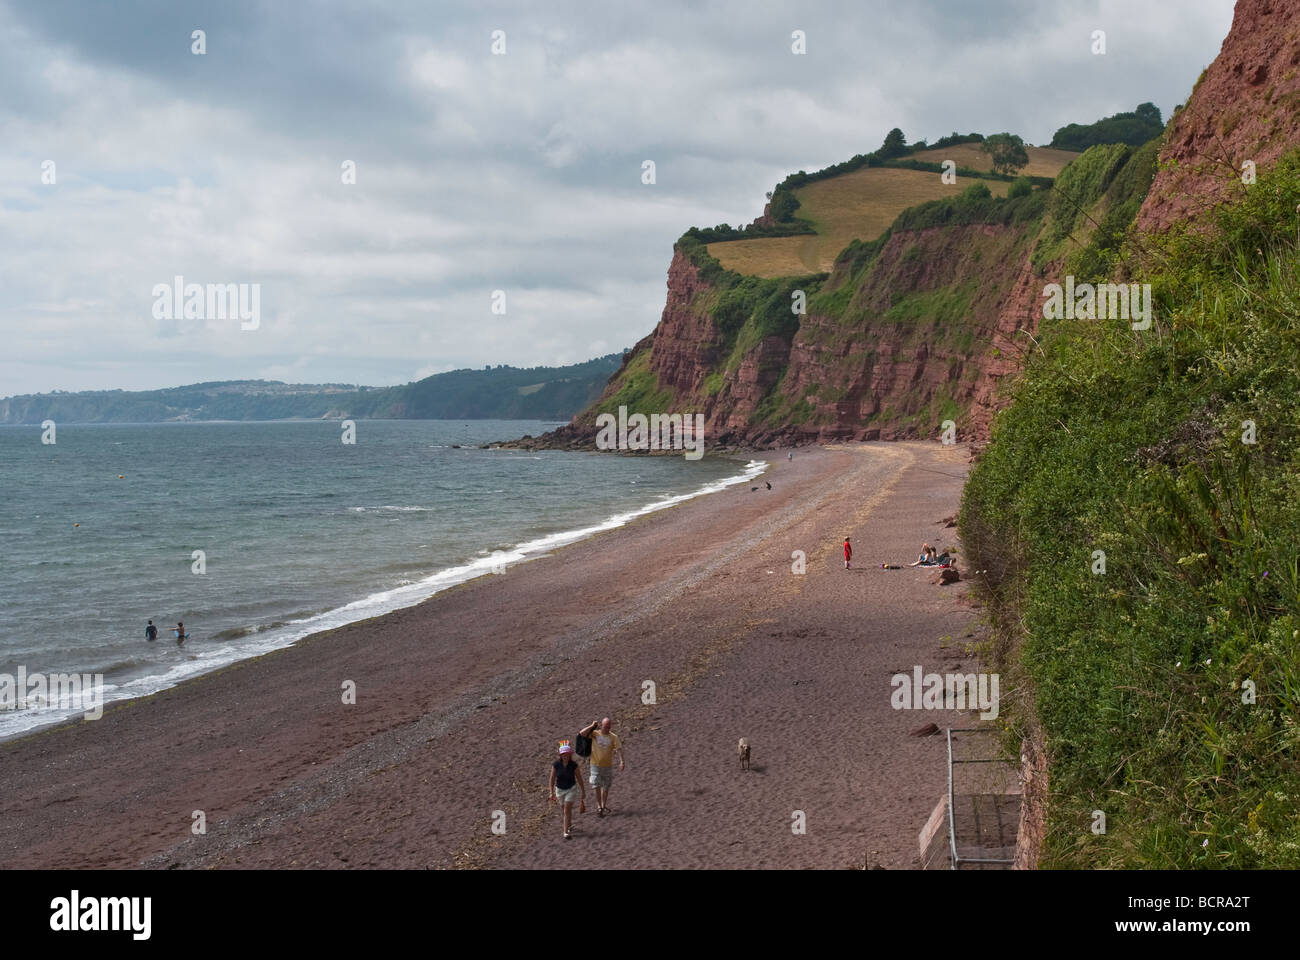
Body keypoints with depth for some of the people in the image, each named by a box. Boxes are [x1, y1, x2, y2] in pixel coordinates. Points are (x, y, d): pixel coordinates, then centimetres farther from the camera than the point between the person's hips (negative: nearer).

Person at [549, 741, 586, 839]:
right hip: (559, 789, 2)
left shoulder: (574, 765, -17)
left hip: (571, 789, -2)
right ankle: (569, 824, 47)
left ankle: (566, 832, -4)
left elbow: (579, 779, -7)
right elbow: (552, 779, -7)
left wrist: (583, 792, 1)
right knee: (563, 808, 19)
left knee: (567, 809, -10)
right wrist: (551, 792, -6)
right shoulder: (556, 765, -15)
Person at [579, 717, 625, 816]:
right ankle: (599, 807, 10)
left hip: (608, 766, 1)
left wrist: (621, 762, -24)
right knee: (597, 787, -1)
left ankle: (604, 806, 29)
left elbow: (619, 749, -12)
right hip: (596, 765, -1)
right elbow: (582, 733, -18)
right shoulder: (595, 734, -6)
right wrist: (592, 726, -17)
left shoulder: (613, 737, -6)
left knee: (606, 787, 13)